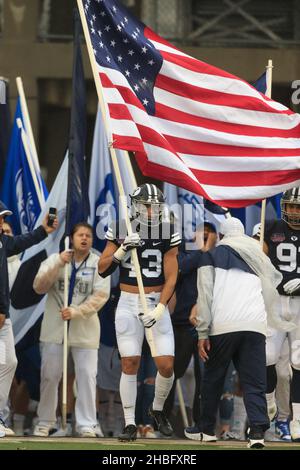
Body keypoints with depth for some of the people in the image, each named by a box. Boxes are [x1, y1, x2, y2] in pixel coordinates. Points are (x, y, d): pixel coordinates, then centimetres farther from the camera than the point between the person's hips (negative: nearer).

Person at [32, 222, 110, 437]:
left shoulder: (99, 264, 0)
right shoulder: (55, 260, 4)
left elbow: (101, 295, -7)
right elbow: (39, 287, -6)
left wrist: (76, 312, -18)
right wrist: (58, 264, -18)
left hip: (85, 328, -1)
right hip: (54, 327, 1)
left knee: (87, 375, -6)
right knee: (49, 375, 4)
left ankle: (87, 424, -2)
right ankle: (45, 422, 14)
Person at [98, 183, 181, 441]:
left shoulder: (167, 233, -2)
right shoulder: (120, 231, 0)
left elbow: (171, 277, -4)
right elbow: (103, 269, -1)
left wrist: (159, 309, -15)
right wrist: (122, 250, -17)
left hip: (157, 303, 0)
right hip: (128, 304, 0)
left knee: (166, 364, -7)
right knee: (130, 363, -5)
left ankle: (158, 410, 21)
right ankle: (130, 424, 3)